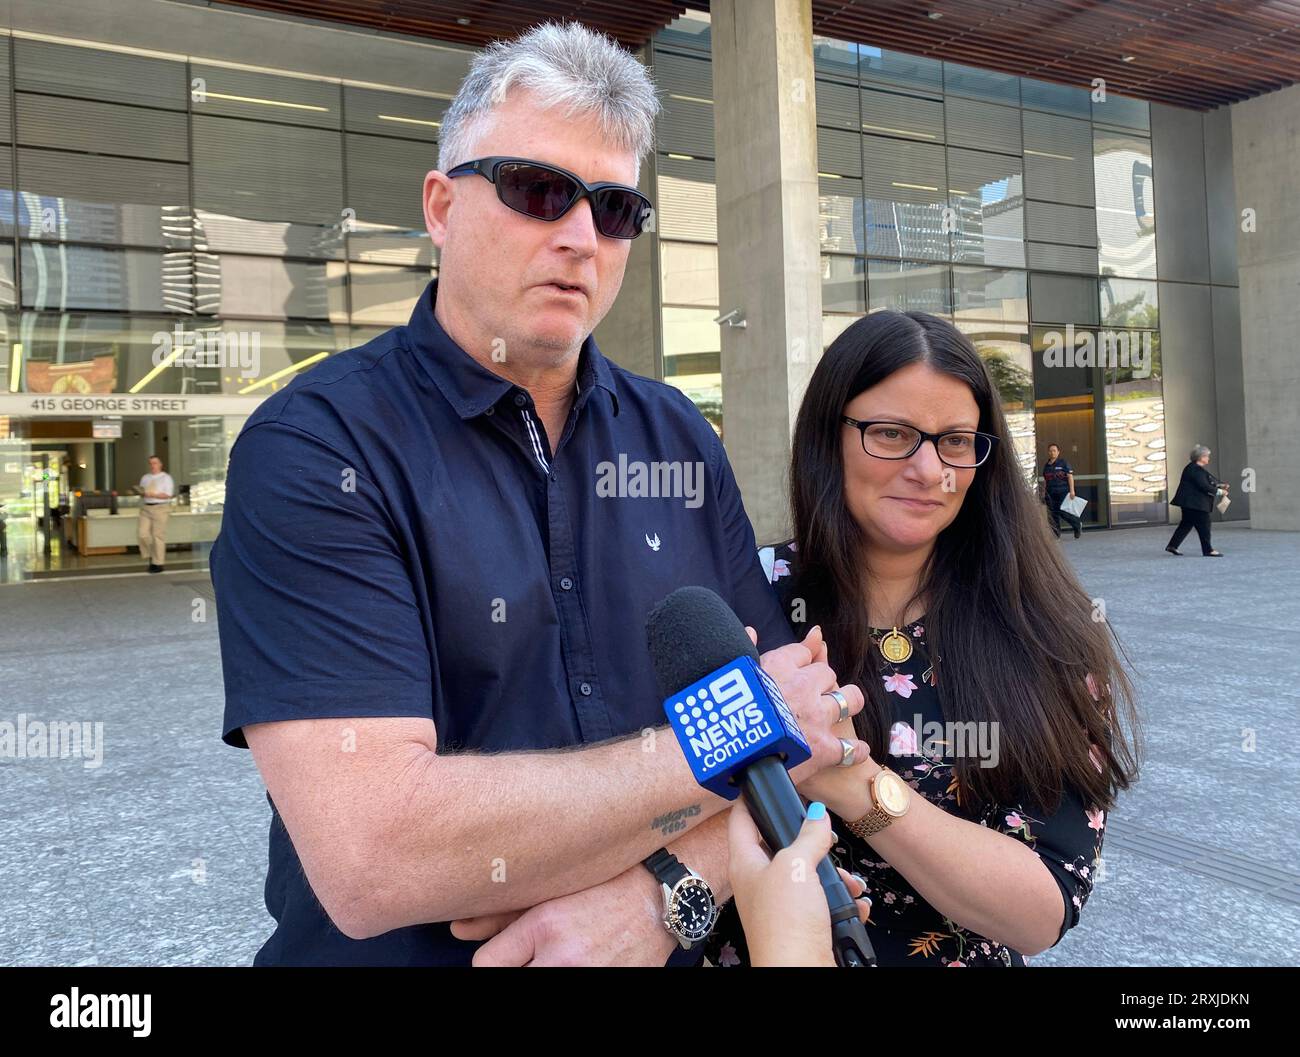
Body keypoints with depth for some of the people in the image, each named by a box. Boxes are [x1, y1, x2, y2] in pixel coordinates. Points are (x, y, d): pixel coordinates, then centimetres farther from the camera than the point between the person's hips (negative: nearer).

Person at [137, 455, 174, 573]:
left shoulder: (166, 478, 1)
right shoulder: (145, 478, 17)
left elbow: (168, 495, -9)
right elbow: (141, 493, 17)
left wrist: (153, 494, -18)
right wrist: (143, 493, -6)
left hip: (160, 508, -5)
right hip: (146, 507, 5)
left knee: (158, 536, -5)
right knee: (142, 532, -6)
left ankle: (158, 563, 0)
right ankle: (150, 556, 13)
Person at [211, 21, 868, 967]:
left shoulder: (681, 440, -2)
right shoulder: (312, 448, -17)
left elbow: (801, 728, -4)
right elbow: (369, 857, -26)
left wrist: (665, 892, -22)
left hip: (662, 945, 4)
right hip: (406, 950, -3)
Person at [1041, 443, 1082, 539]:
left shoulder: (1063, 463, -1)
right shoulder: (1046, 465, 14)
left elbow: (1070, 476, -6)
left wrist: (1072, 490, -13)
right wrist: (1043, 493, 16)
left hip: (1063, 492, -5)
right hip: (1051, 493, 5)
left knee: (1063, 512, -8)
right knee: (1053, 514, 1)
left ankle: (1078, 525, 18)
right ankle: (1056, 534, 7)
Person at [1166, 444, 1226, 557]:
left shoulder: (1197, 468, 15)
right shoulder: (1195, 469, -19)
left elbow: (1211, 479, 18)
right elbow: (1204, 486, -23)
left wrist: (1221, 485, 2)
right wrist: (1219, 492, -16)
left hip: (1190, 503, 11)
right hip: (1193, 503, -11)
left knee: (1186, 524, 13)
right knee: (1203, 525, -3)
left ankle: (1172, 546, 15)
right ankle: (1208, 550, 3)